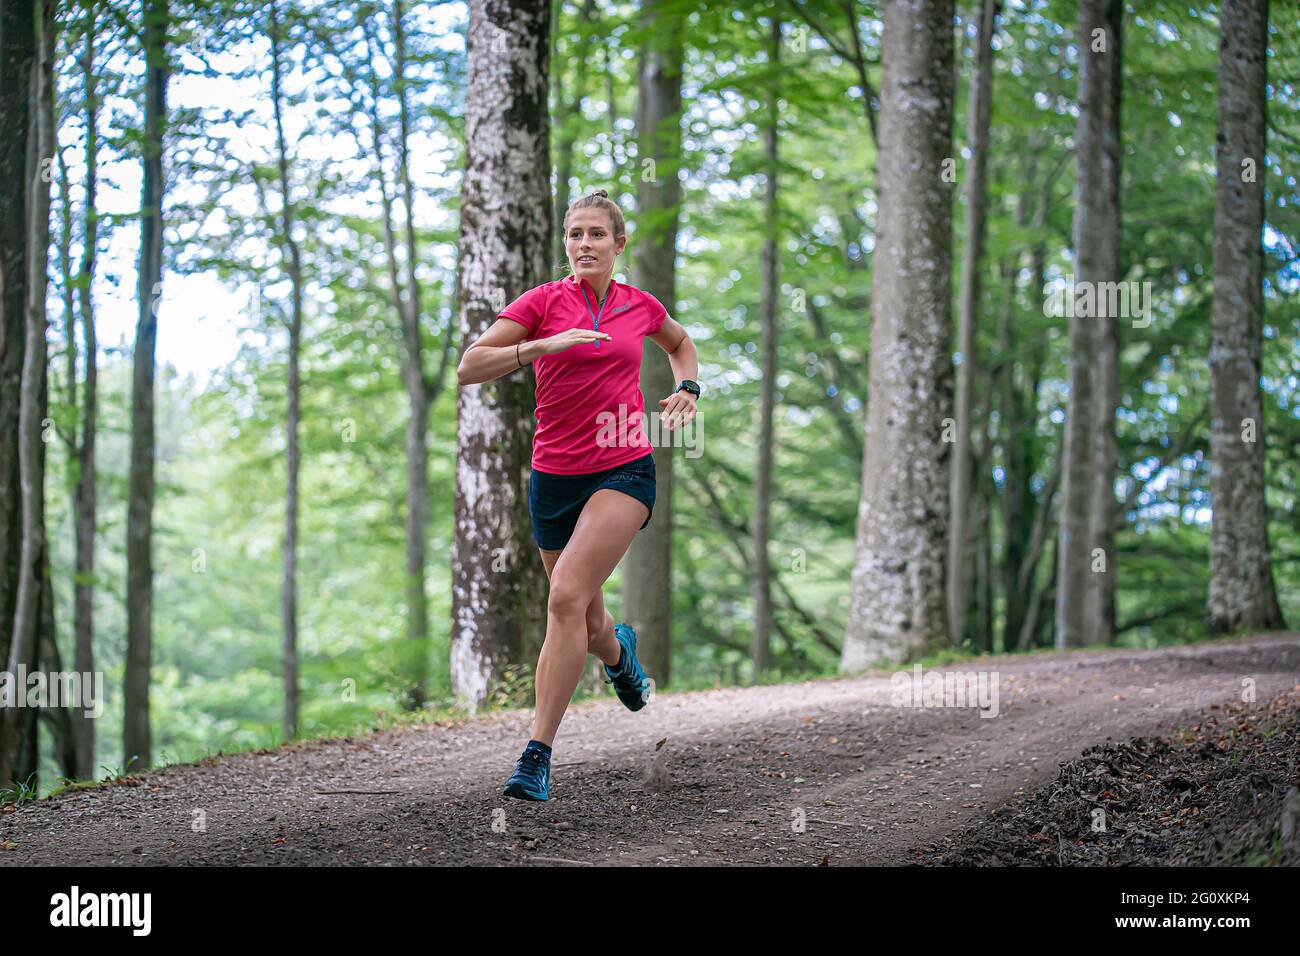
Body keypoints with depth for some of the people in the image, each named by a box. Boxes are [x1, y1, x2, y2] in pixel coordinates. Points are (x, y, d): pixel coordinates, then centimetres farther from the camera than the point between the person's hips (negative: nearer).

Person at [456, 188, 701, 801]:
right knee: (586, 625, 11)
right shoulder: (544, 301, -2)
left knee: (568, 596, -22)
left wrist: (686, 388, 11)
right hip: (555, 475, 1)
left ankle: (537, 755, -20)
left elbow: (680, 343, 30)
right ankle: (619, 651, 51)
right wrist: (544, 345, -23)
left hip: (624, 471, -1)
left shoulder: (641, 306, 6)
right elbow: (468, 368, -12)